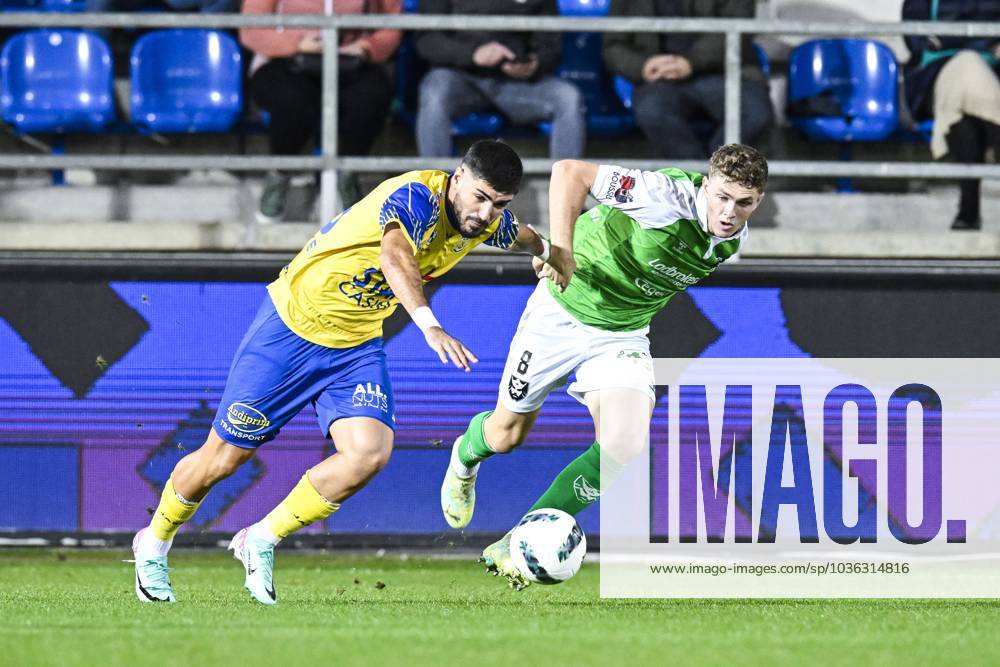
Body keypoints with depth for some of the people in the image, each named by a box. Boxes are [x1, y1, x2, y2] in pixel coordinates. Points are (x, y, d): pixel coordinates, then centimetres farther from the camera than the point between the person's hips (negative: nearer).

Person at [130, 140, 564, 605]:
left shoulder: (488, 221, -6)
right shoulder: (415, 197, -30)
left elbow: (521, 237, 21)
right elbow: (395, 256, -52)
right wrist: (429, 325, -66)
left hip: (357, 343, 6)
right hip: (293, 324, -6)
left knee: (369, 454, -19)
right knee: (224, 458, 3)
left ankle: (261, 542, 1)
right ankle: (153, 546, 31)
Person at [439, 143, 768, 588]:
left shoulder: (733, 239, -8)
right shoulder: (670, 197, -30)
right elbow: (570, 172, -33)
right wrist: (562, 248, -40)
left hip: (622, 335, 4)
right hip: (561, 313, -4)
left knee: (624, 450, -19)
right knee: (506, 435, 13)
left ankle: (515, 547, -7)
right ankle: (466, 456, 53)